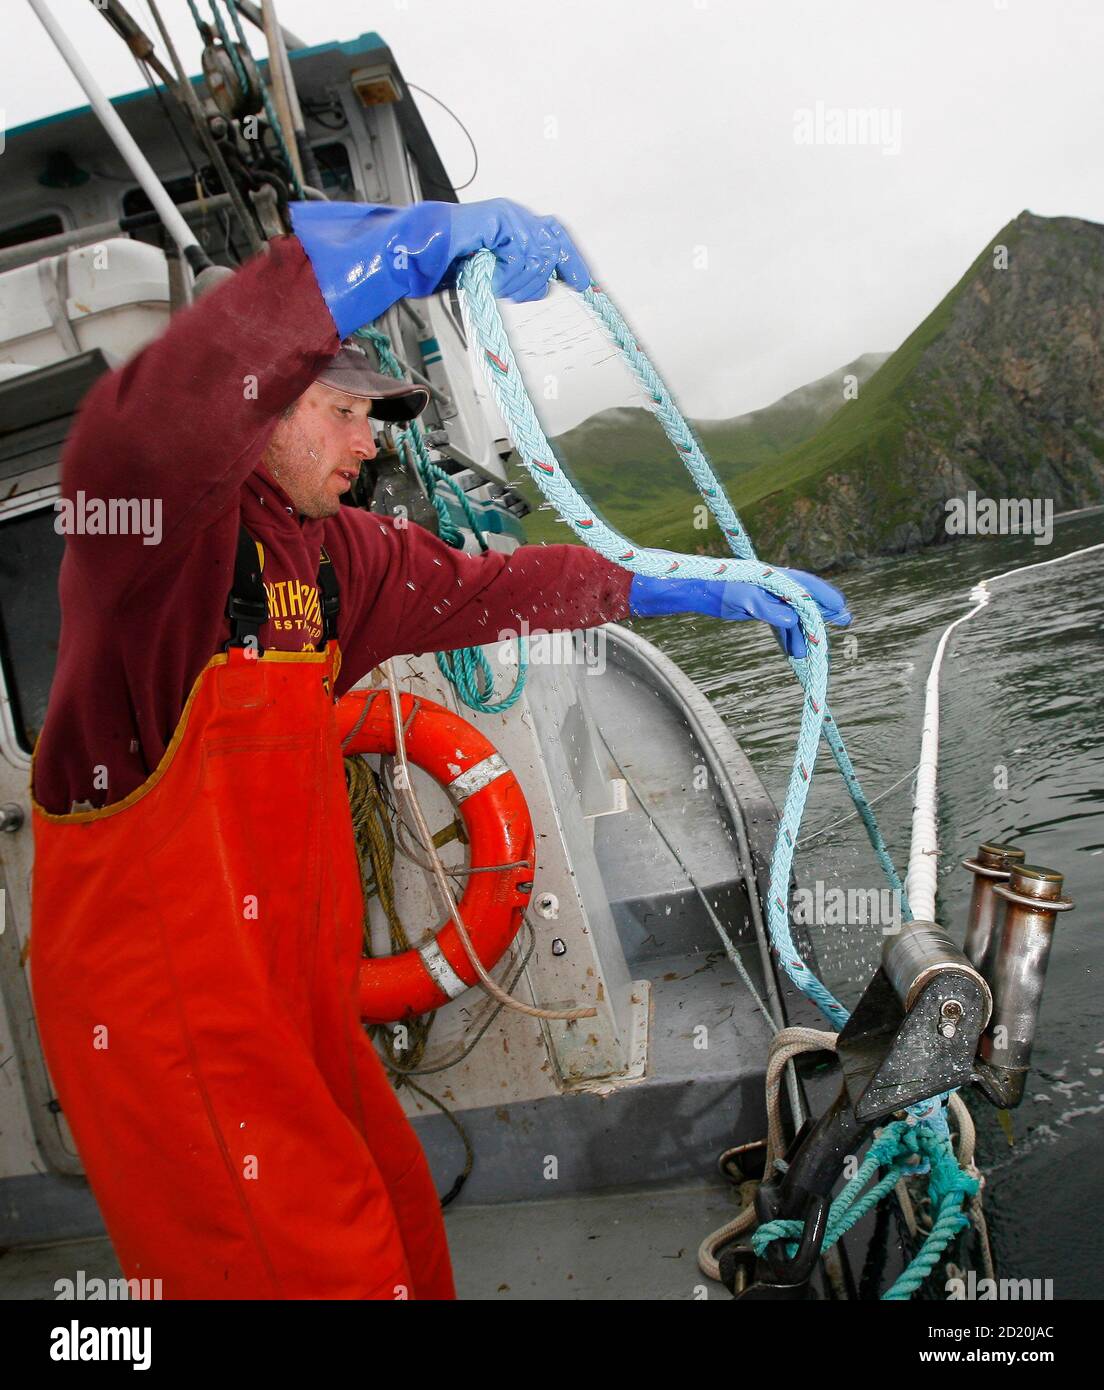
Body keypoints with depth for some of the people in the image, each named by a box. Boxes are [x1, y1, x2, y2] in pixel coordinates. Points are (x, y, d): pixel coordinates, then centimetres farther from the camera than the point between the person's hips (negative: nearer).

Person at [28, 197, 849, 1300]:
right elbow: (157, 418, -37)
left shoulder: (338, 553, 10)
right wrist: (424, 239, -42)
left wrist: (706, 588, 12)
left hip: (293, 978, 8)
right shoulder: (160, 516, -15)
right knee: (322, 1261, 0)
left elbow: (479, 586, 13)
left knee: (396, 1225, 17)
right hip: (156, 979, -8)